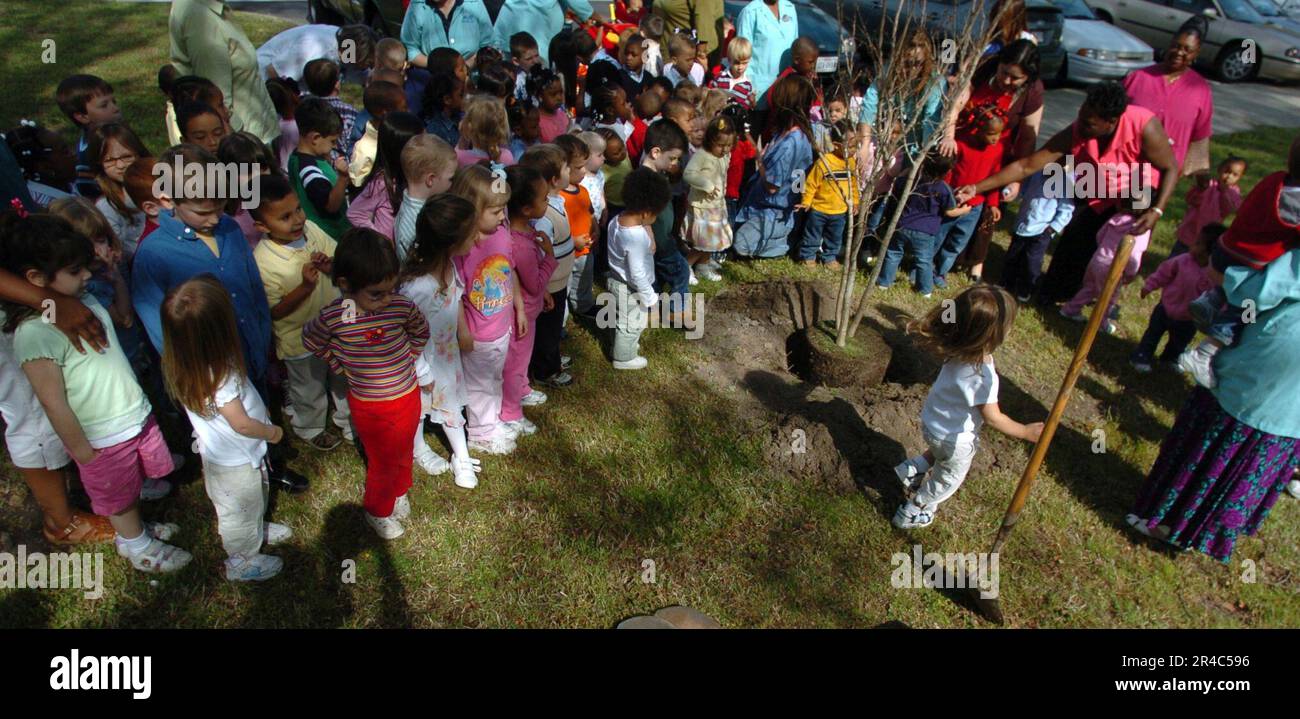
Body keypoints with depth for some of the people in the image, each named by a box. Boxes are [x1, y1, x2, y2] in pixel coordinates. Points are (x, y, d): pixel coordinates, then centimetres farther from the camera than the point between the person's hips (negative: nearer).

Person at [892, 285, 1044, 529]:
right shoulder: (984, 375, -37)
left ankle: (912, 471, 40)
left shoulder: (957, 349, -18)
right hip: (955, 440, -6)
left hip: (932, 422, 6)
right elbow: (993, 418, -27)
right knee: (948, 479, 23)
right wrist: (1026, 432, -17)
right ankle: (912, 514, 38)